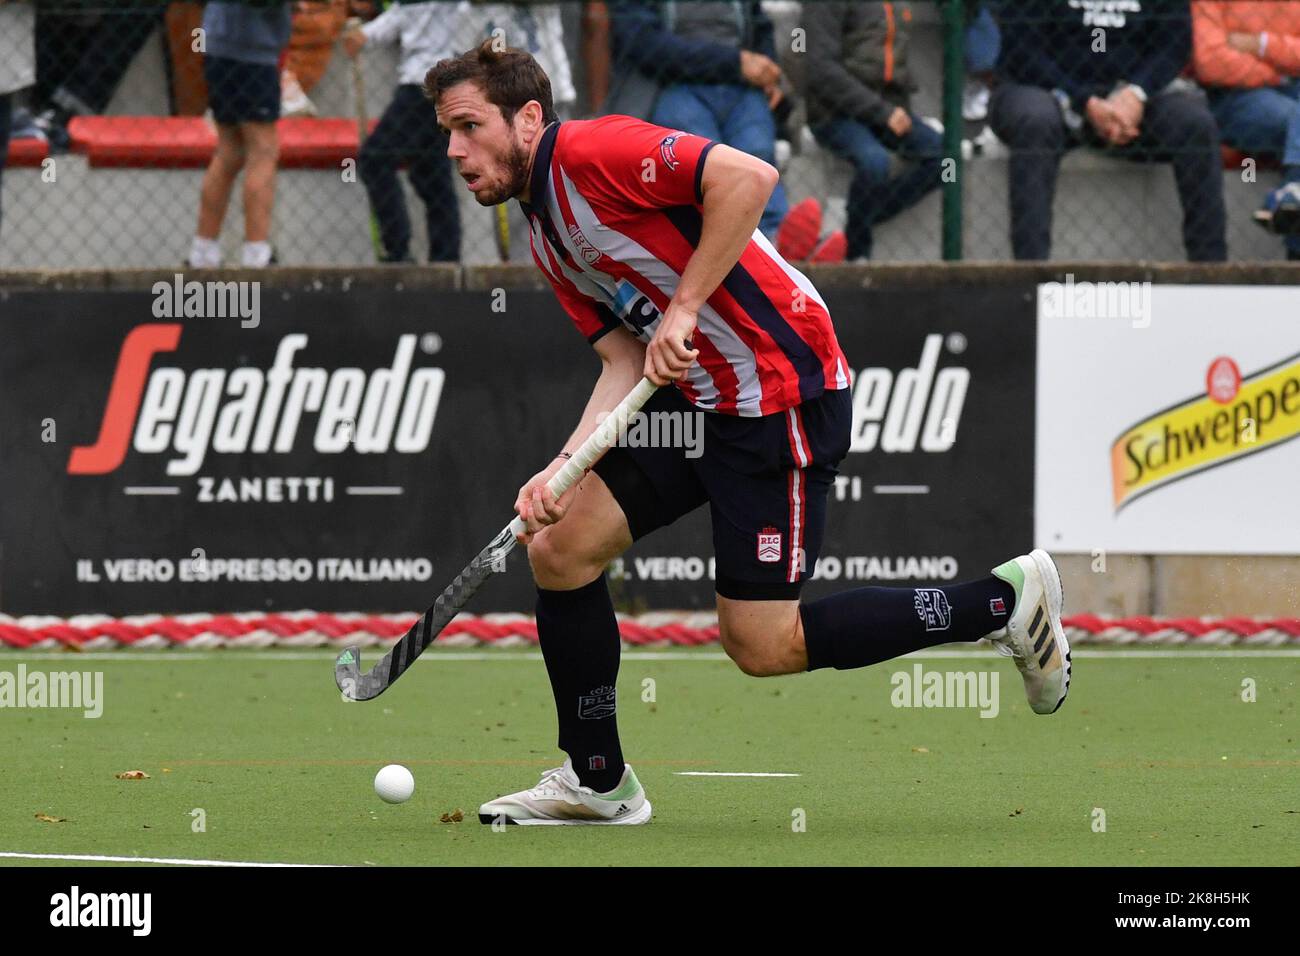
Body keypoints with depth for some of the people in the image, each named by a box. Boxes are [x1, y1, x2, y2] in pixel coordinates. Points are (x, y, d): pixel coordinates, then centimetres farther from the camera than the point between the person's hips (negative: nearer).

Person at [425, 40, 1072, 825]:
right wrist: (565, 467, -6)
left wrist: (683, 309, -23)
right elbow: (628, 363, 9)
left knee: (761, 645, -7)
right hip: (693, 400, 10)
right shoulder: (547, 240, 14)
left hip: (782, 398, -10)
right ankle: (597, 781, 14)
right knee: (559, 548, 2)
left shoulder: (591, 151, -16)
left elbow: (748, 177, -27)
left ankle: (1007, 600, 5)